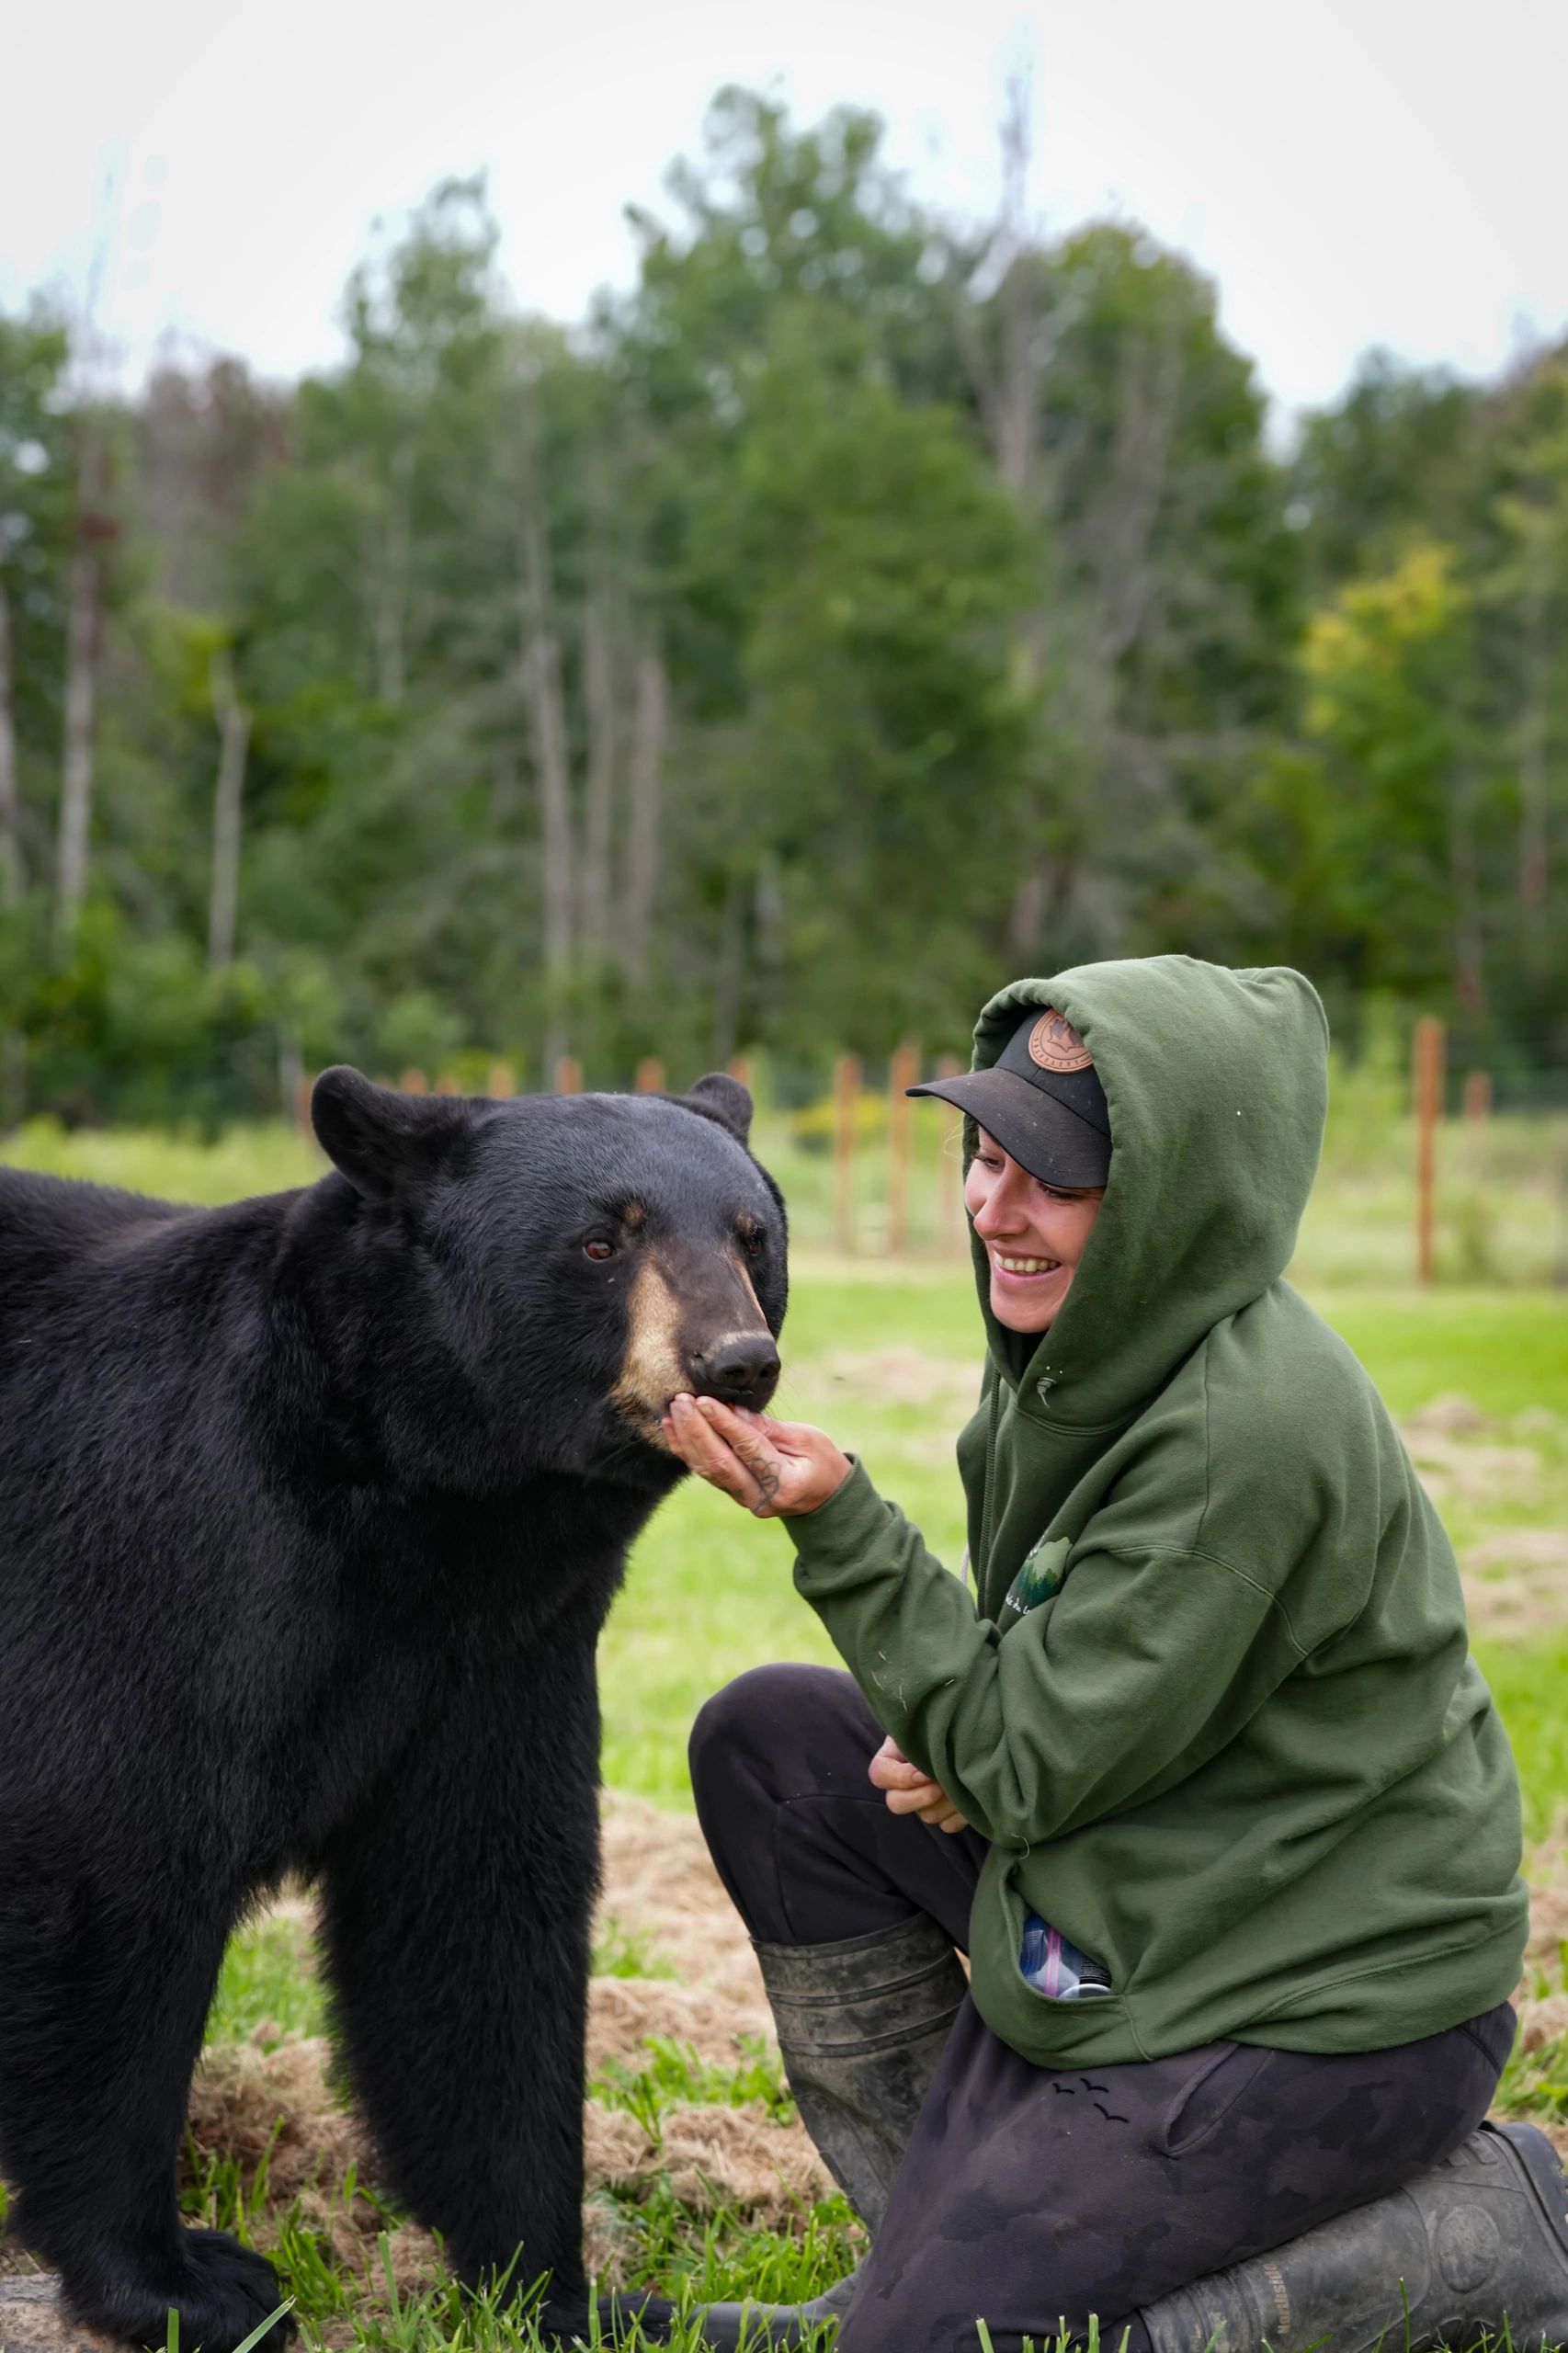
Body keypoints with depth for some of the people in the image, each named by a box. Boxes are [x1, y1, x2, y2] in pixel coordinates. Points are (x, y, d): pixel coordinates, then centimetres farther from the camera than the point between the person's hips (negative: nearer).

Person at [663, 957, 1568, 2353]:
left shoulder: (1253, 1428, -27)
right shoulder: (1090, 1338, 0)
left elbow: (1039, 1766, -21)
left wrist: (838, 1524, -23)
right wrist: (960, 1742, -8)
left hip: (1327, 2007, -9)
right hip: (1139, 1912, 9)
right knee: (766, 1741, 6)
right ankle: (947, 2232, 15)